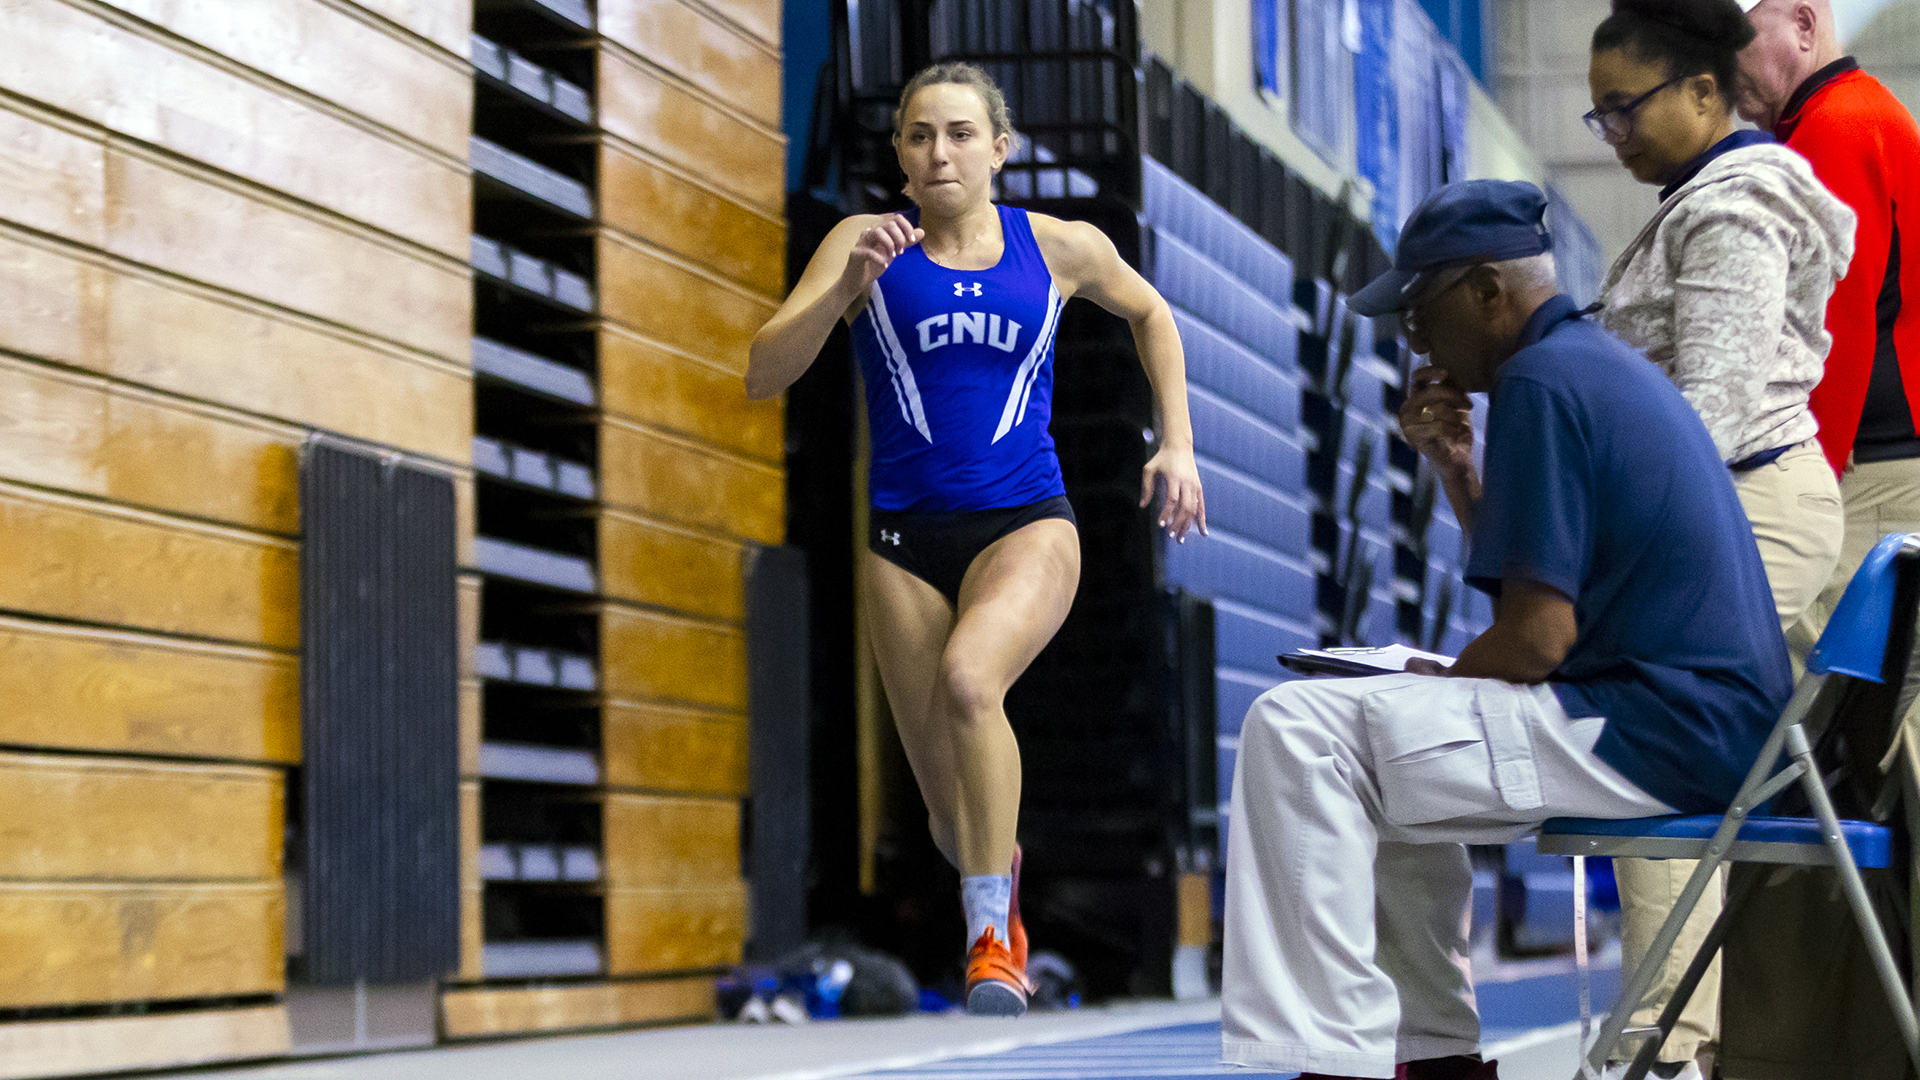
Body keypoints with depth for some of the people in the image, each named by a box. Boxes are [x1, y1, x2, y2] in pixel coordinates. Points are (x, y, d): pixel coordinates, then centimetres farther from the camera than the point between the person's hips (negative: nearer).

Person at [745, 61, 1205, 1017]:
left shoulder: (1060, 248, 2)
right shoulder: (866, 243, -2)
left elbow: (1148, 312, 23)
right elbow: (762, 375, -11)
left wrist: (1178, 444, 15)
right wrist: (850, 283, -23)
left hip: (1026, 523, -1)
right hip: (906, 537, 2)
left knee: (968, 678, -33)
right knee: (950, 809, 6)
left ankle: (992, 938, -23)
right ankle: (1002, 907, 40)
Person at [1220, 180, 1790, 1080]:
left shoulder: (1541, 382, -15)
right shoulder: (1605, 363, 18)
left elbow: (1538, 634, -20)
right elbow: (1538, 565, 28)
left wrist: (1435, 681, -1)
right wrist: (1452, 464, 14)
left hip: (1650, 736, -11)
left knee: (1298, 731, -16)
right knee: (1379, 755, 29)